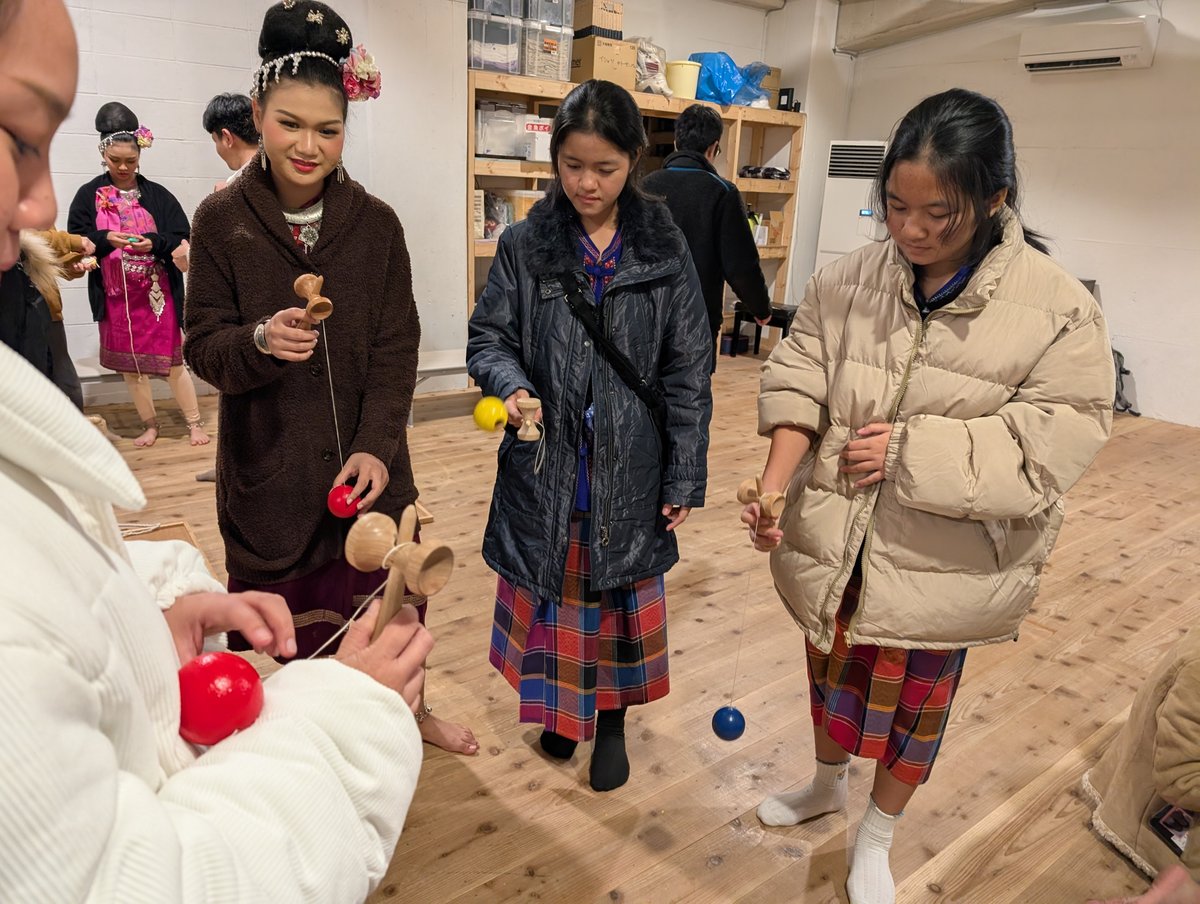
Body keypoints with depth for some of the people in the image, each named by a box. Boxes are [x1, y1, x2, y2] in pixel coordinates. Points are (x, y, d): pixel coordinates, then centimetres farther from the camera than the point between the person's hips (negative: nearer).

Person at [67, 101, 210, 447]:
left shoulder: (157, 195, -1)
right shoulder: (89, 195, 2)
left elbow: (182, 238, -3)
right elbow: (75, 239, 1)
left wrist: (153, 243, -20)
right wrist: (105, 238, -17)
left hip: (157, 293, -2)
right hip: (116, 296, 2)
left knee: (171, 360, 2)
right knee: (129, 363, 9)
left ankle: (194, 422, 13)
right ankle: (150, 424, 23)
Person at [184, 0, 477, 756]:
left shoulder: (376, 223, -3)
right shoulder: (221, 221, -5)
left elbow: (397, 349, -5)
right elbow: (203, 346, -3)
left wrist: (376, 446, -15)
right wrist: (260, 341, -25)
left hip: (366, 459, 1)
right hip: (267, 465, 0)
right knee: (290, 609, 9)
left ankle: (410, 709, 40)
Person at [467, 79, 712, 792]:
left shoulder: (665, 250, -2)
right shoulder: (526, 245, -2)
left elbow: (687, 372, -1)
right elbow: (488, 338, 2)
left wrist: (685, 477, -3)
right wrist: (513, 386, -21)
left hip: (629, 468, 0)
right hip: (545, 464, 1)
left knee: (621, 597, 13)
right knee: (551, 593, 13)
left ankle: (613, 724, 37)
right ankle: (560, 710, 40)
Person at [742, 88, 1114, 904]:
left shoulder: (1058, 308, -16)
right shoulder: (846, 281, -7)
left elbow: (1051, 448, -17)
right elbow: (798, 386, -6)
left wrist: (910, 450, -24)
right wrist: (774, 483, -21)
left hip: (945, 562, -2)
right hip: (835, 542, 3)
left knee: (914, 698, 19)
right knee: (832, 671, 24)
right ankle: (827, 785, 55)